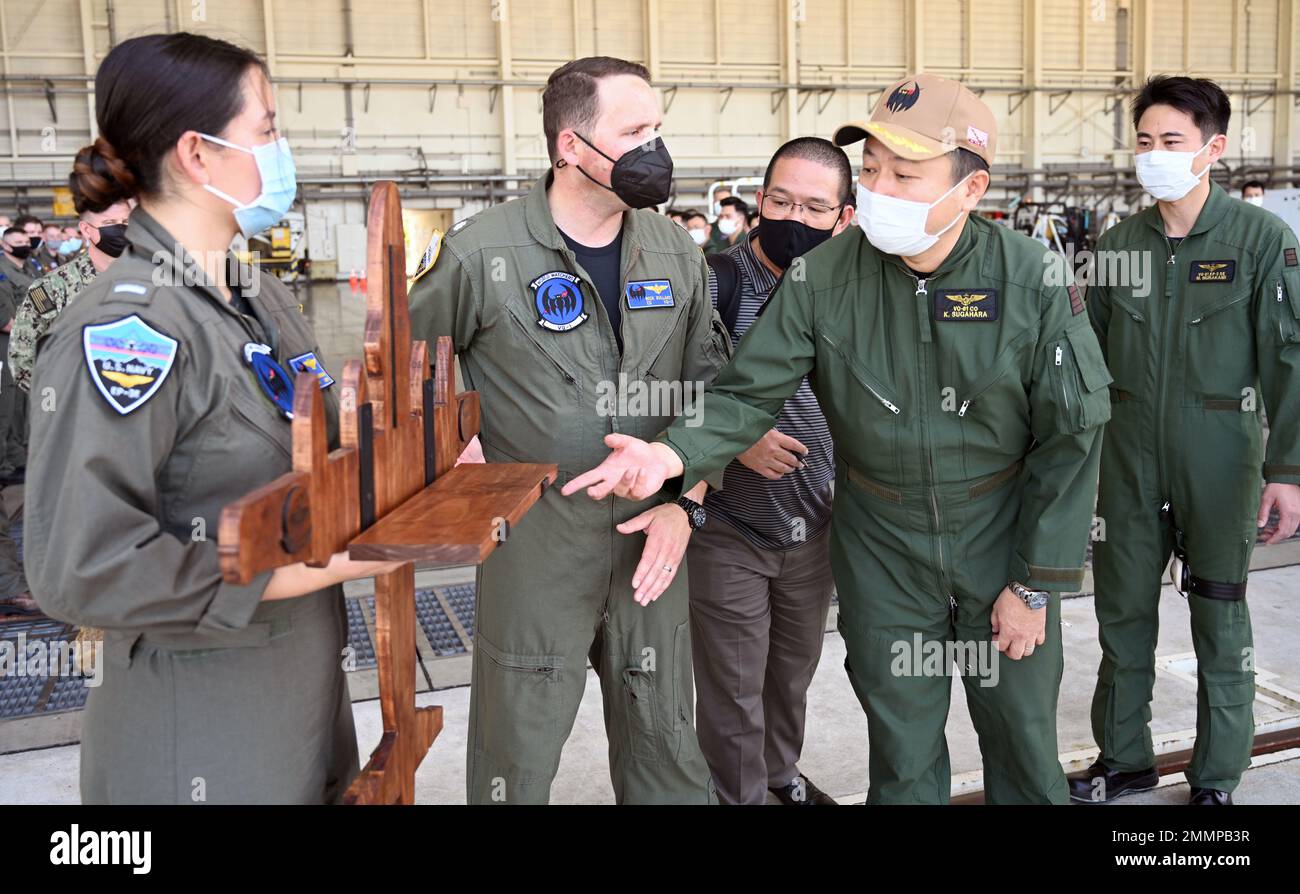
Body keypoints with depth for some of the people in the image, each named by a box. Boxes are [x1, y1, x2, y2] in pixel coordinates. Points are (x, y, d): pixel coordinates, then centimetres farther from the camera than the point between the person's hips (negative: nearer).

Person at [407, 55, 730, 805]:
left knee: (667, 751, 16)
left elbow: (708, 389, 9)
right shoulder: (483, 254, -11)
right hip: (533, 548, -3)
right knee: (518, 764, 10)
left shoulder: (678, 255, 2)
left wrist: (686, 503, -1)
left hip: (651, 546, 4)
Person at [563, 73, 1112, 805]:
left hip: (1003, 539, 0)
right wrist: (676, 455, -31)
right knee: (904, 757, 15)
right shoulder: (823, 278, -13)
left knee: (1025, 745, 15)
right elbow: (750, 392, -10)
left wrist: (1036, 585, -7)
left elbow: (1073, 434, -9)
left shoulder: (1033, 279, -15)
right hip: (882, 552, 1)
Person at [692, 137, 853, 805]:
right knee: (733, 688, 8)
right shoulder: (713, 285, -15)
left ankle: (782, 773, 46)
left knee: (795, 670, 22)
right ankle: (740, 794, 30)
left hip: (814, 524, 5)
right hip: (727, 530, -4)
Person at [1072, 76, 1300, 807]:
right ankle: (1125, 758, 30)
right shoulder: (1119, 241, 4)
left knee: (1221, 622, 8)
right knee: (1123, 613, 12)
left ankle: (1217, 777, 26)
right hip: (1128, 460, 4)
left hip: (1219, 462, -3)